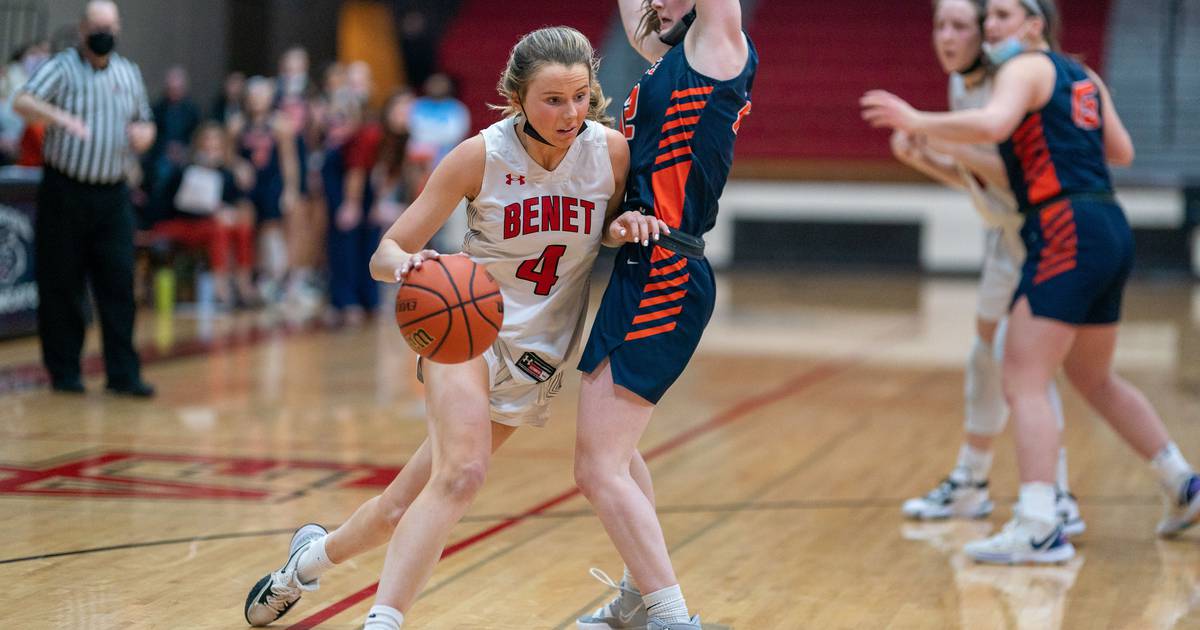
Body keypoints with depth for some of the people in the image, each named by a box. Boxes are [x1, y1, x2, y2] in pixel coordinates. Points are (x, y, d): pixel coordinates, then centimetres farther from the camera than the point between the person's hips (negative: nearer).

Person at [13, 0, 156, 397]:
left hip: (112, 196, 4)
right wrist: (60, 117, -41)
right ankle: (64, 372, 11)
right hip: (65, 191, -4)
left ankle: (123, 374, 2)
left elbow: (145, 123, 23)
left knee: (119, 285, -1)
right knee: (61, 286, 1)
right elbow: (22, 102, -22)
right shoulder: (61, 68, -4)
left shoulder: (129, 74, 13)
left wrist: (143, 134, -2)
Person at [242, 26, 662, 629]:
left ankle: (314, 555, 30)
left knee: (408, 503, 3)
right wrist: (407, 265, -35)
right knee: (460, 474, -31)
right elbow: (384, 255, -10)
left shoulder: (611, 150, -8)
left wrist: (625, 227, -12)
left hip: (537, 360, 3)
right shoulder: (481, 155, -14)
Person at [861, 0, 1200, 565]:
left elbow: (990, 124, -25)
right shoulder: (1082, 76, 20)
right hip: (1110, 229, 9)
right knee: (1095, 379, 24)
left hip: (1066, 232, -9)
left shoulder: (1026, 68, -5)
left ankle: (1039, 529, -21)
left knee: (1024, 381, -12)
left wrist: (916, 122, -18)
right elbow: (1121, 151, 25)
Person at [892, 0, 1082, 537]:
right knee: (987, 356, 17)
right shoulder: (961, 86, 4)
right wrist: (920, 157, -5)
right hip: (1007, 233, 9)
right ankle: (969, 485, 32)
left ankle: (1059, 501, -16)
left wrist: (949, 143, -33)